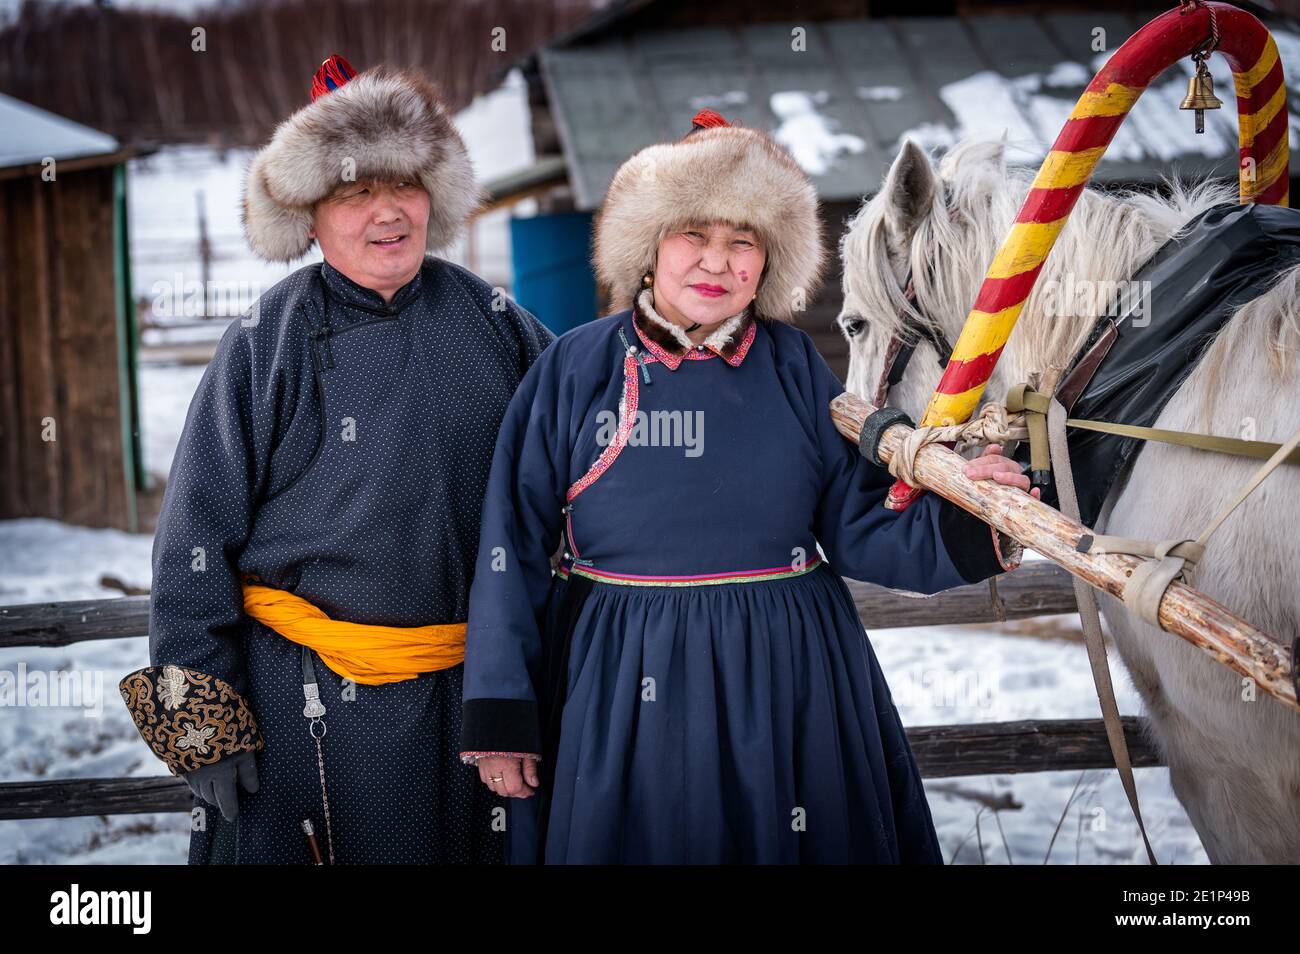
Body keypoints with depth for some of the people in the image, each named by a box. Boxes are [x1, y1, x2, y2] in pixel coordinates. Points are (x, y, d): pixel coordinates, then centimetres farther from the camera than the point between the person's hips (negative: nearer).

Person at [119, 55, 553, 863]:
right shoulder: (267, 345, -7)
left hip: (472, 684, 3)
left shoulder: (490, 319, 1)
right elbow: (196, 538, -6)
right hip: (310, 699, -3)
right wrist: (203, 723, -8)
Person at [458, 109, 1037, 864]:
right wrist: (499, 714, -2)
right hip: (623, 693, -1)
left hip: (787, 686, 2)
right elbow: (516, 550, -1)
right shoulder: (575, 369, -3)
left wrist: (959, 524, -17)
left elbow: (855, 529, 1)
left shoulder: (796, 367, 2)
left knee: (786, 842, 11)